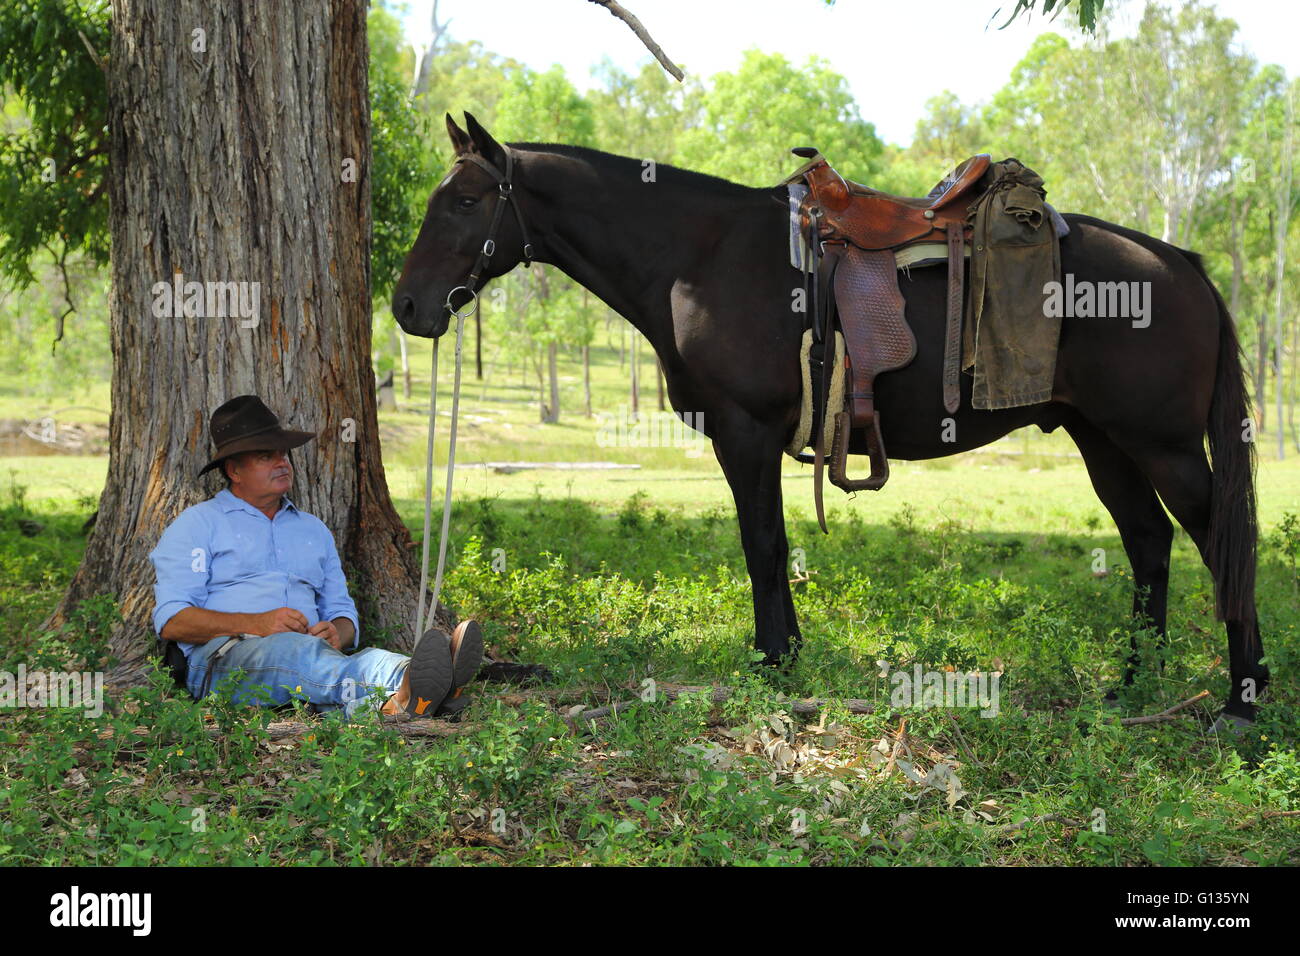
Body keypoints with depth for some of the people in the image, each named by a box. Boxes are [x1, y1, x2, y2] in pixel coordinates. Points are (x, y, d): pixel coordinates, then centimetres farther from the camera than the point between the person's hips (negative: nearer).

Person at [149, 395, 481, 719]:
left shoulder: (314, 530, 28)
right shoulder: (198, 524, 11)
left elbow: (343, 614, 27)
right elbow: (171, 620, 0)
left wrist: (336, 632, -1)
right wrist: (257, 624, -15)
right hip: (224, 657, -5)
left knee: (367, 659, -31)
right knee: (288, 649, -40)